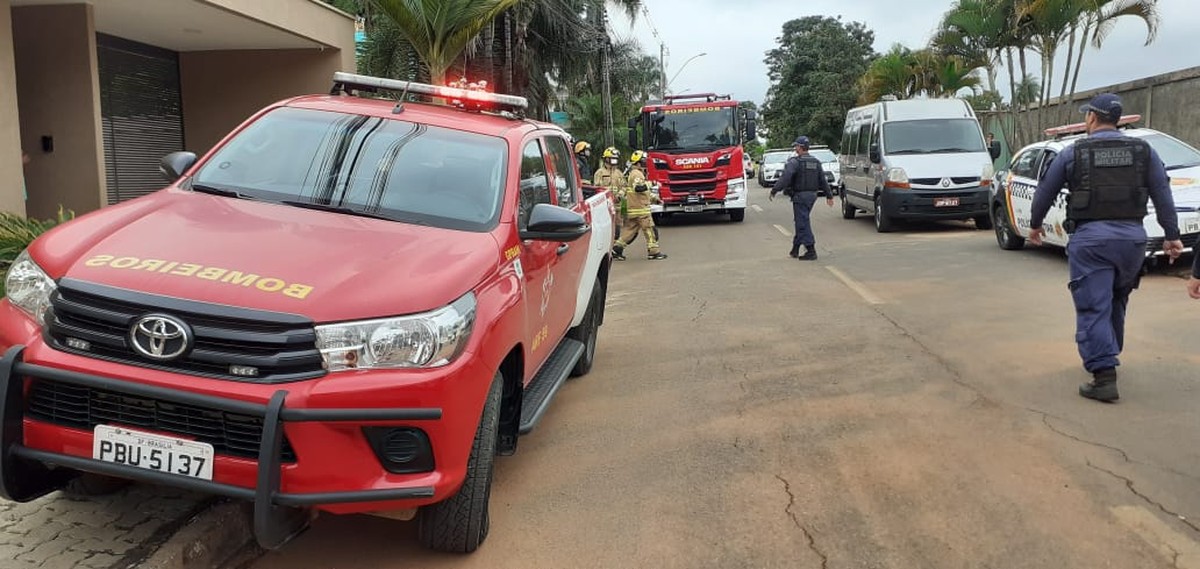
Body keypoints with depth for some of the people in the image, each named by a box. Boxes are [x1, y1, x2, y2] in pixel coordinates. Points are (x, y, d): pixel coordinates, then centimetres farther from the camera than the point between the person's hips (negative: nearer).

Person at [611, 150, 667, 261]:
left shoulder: (635, 173, 23)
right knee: (650, 229, -4)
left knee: (630, 230, 11)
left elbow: (644, 192, 28)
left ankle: (617, 248, 8)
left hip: (633, 208, 10)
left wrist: (654, 198, 25)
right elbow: (638, 188, -28)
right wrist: (649, 184, -18)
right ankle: (653, 252, 0)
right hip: (640, 209, -10)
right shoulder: (637, 174, -12)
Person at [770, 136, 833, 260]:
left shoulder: (795, 162, -13)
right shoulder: (816, 162, 10)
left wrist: (774, 191, -23)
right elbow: (823, 180, 11)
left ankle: (811, 251, -7)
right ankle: (795, 250, 22)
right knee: (801, 222, 16)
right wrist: (829, 195, 15)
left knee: (803, 224, -4)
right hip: (812, 195, 8)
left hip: (800, 196, -8)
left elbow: (785, 177, -24)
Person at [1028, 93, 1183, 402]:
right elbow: (1163, 195, 8)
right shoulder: (1144, 151, 8)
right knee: (1116, 303, 22)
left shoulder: (1073, 154, 2)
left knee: (1093, 309, -4)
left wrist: (1035, 224, 25)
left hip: (1090, 238, -4)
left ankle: (1104, 376, -12)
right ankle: (1107, 358, 32)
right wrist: (1171, 235, 13)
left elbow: (1045, 192, 10)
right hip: (1132, 237, 4)